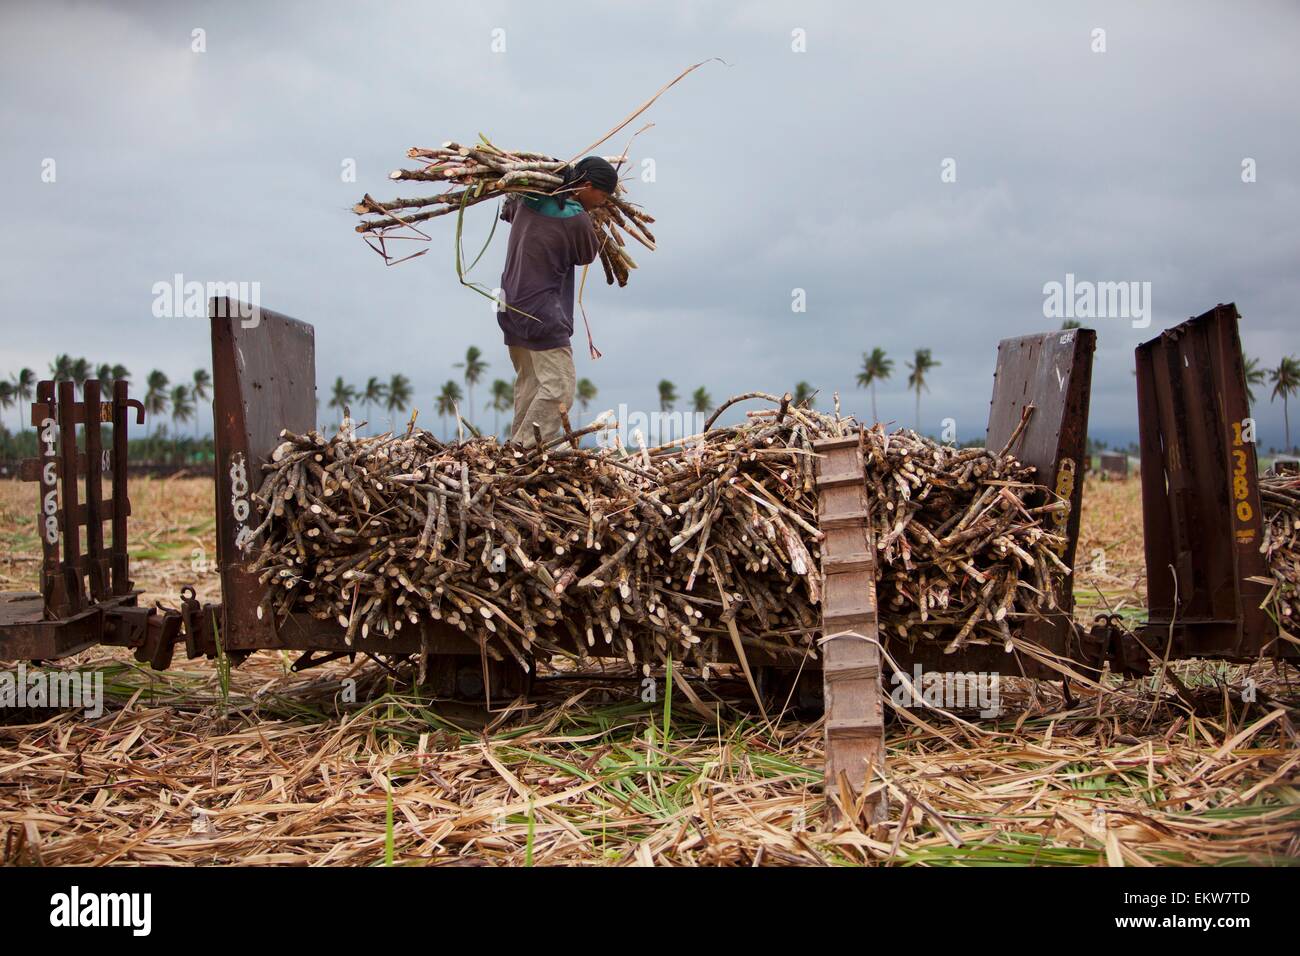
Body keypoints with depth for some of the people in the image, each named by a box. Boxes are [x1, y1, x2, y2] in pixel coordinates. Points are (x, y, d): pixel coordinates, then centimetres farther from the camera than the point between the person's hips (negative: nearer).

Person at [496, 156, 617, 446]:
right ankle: (526, 449, -11)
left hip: (511, 307, 9)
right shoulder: (577, 220, -17)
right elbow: (588, 255, 3)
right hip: (542, 313, -9)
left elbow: (507, 211, 27)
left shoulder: (528, 201, 4)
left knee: (528, 383, 15)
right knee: (560, 387, -7)